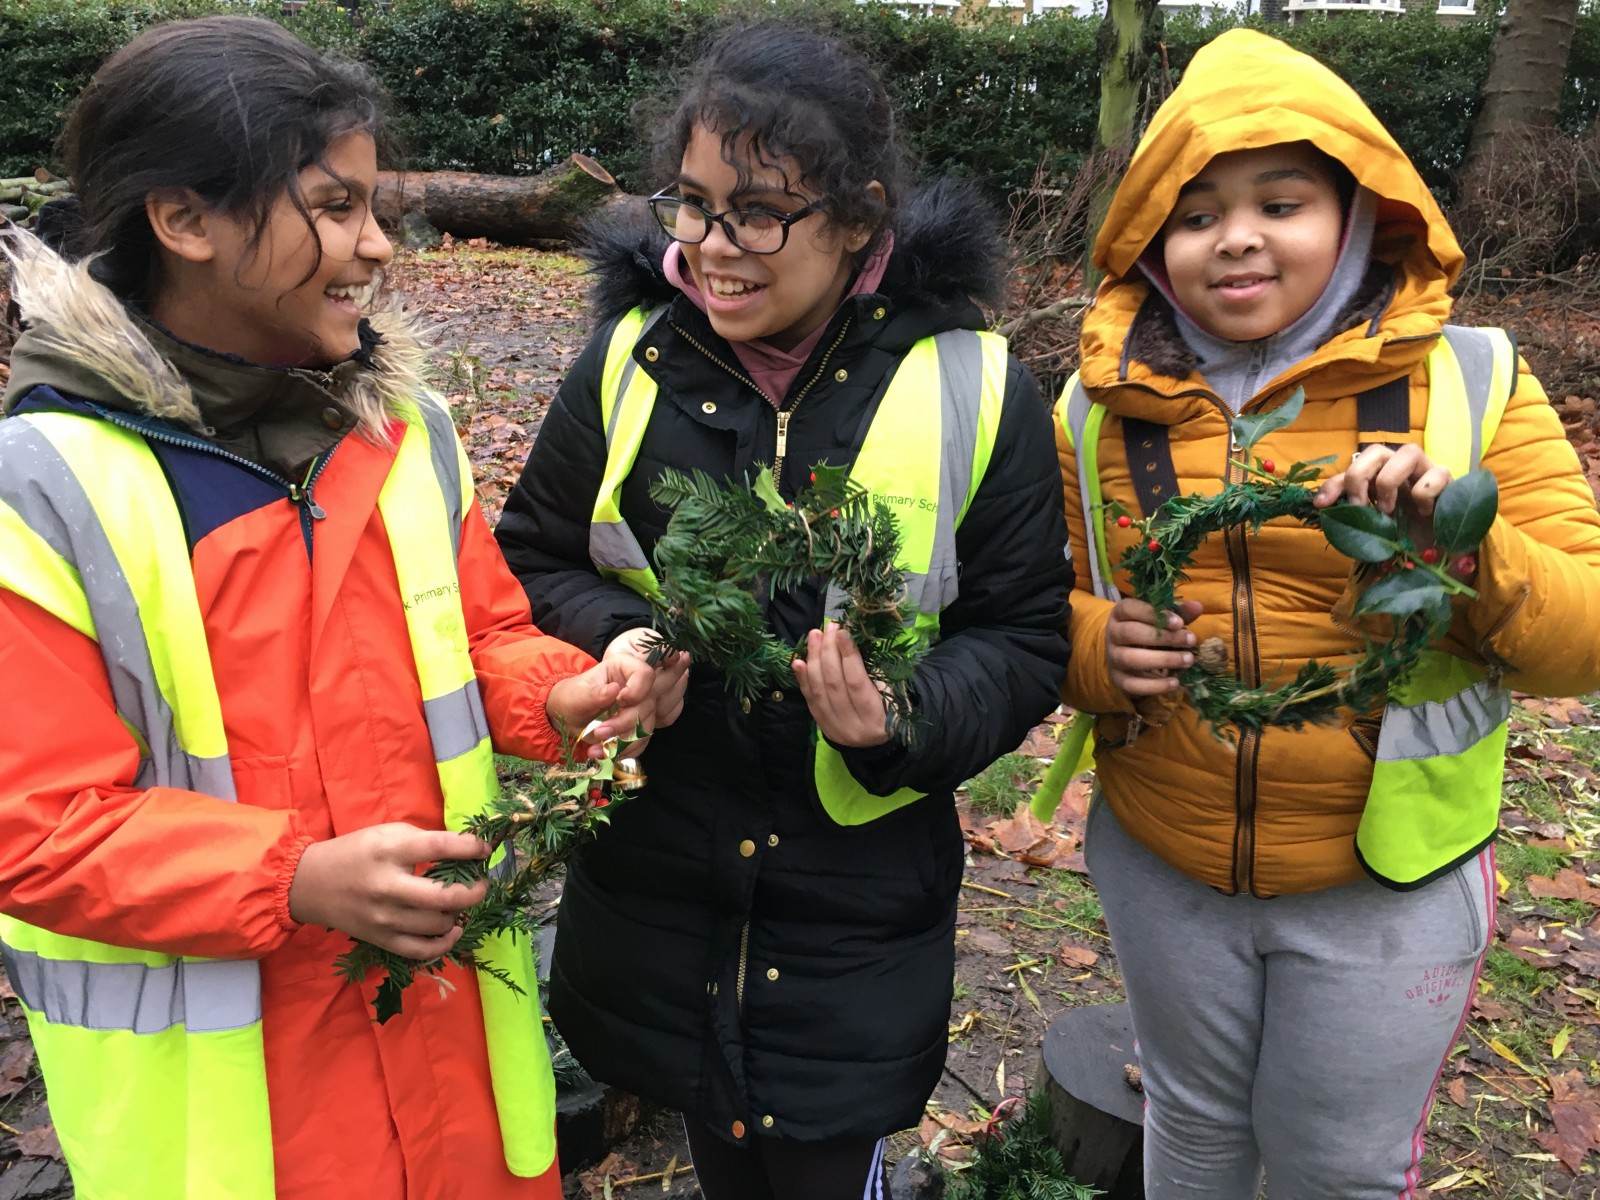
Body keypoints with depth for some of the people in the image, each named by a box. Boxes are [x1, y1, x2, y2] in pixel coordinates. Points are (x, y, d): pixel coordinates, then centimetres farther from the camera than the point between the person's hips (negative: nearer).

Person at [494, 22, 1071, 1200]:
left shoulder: (973, 390, -12)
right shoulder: (631, 360, -6)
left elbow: (1023, 638, -6)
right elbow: (534, 562, 4)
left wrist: (910, 716, -25)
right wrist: (613, 640, -16)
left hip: (859, 904, -2)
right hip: (653, 873, 3)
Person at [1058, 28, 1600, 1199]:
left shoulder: (1470, 381, -9)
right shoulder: (1103, 403, -4)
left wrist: (1467, 550, -30)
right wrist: (1096, 645, -20)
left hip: (1389, 881, -1)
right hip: (1162, 868, 2)